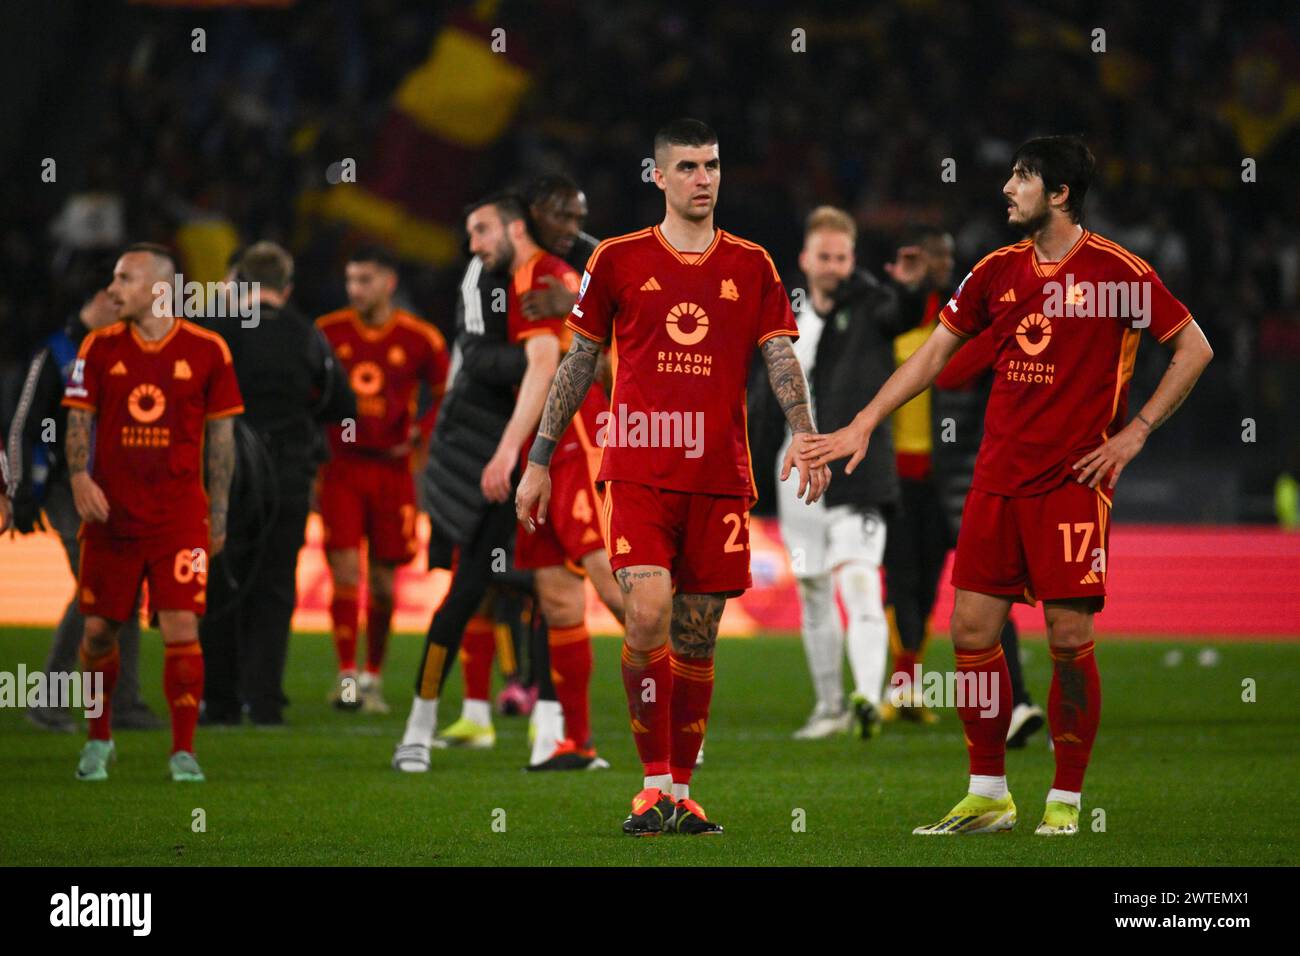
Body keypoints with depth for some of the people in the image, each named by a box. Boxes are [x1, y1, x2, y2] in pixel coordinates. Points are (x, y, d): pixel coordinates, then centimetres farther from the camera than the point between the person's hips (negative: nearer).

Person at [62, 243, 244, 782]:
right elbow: (79, 419, 6)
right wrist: (79, 475, -14)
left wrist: (218, 515, 6)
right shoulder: (100, 347, 5)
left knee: (181, 629, -10)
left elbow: (221, 435, 6)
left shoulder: (206, 350, 0)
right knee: (99, 630, 5)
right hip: (110, 514, 2)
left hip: (180, 516, -2)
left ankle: (183, 752, -2)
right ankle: (99, 739, 26)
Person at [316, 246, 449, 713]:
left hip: (392, 469, 0)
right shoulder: (328, 332, 2)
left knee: (383, 583, 6)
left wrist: (420, 432, -4)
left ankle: (373, 678, 21)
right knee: (345, 573, -10)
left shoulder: (420, 339, -1)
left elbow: (448, 395, 10)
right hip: (341, 465, 0)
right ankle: (346, 677, -5)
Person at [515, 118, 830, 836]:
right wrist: (539, 461, 10)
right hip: (639, 471, -2)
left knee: (697, 636, 5)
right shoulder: (618, 260, 6)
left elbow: (781, 359, 5)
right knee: (648, 614, -18)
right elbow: (577, 365, 11)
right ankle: (654, 784, -10)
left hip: (720, 475, 2)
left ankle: (680, 793, 14)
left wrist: (803, 435, -13)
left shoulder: (751, 266, 10)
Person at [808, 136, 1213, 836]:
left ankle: (1066, 800, 6)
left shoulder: (1116, 271, -6)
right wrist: (863, 425, 12)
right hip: (997, 480, 5)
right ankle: (987, 796, 12)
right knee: (972, 629, 1)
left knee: (1069, 638, -5)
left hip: (1074, 482, -5)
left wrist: (1136, 431, -5)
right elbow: (935, 351, 17)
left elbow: (1194, 348, 1)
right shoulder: (996, 271, 9)